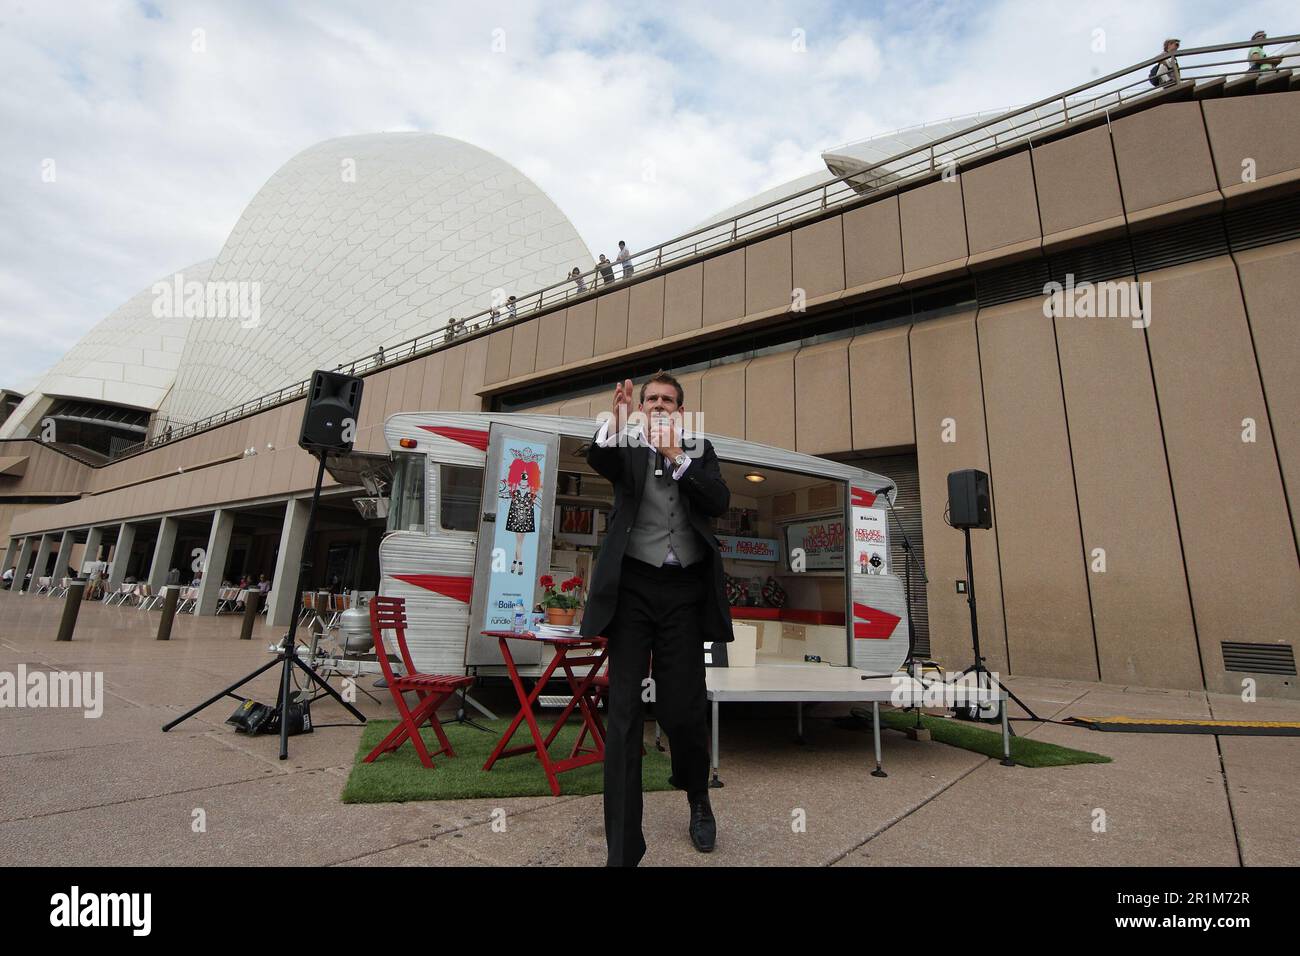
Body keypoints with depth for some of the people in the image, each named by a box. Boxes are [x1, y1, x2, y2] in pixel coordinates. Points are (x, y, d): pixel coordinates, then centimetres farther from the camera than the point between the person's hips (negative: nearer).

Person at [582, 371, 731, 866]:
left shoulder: (700, 450, 14)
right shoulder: (626, 448, 9)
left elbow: (720, 502, -2)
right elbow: (596, 458, -14)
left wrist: (677, 458, -10)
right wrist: (617, 419, -32)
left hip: (684, 591, 1)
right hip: (633, 587, -1)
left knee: (683, 711, 5)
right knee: (624, 714, -2)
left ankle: (698, 799, 37)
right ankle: (622, 850, 8)